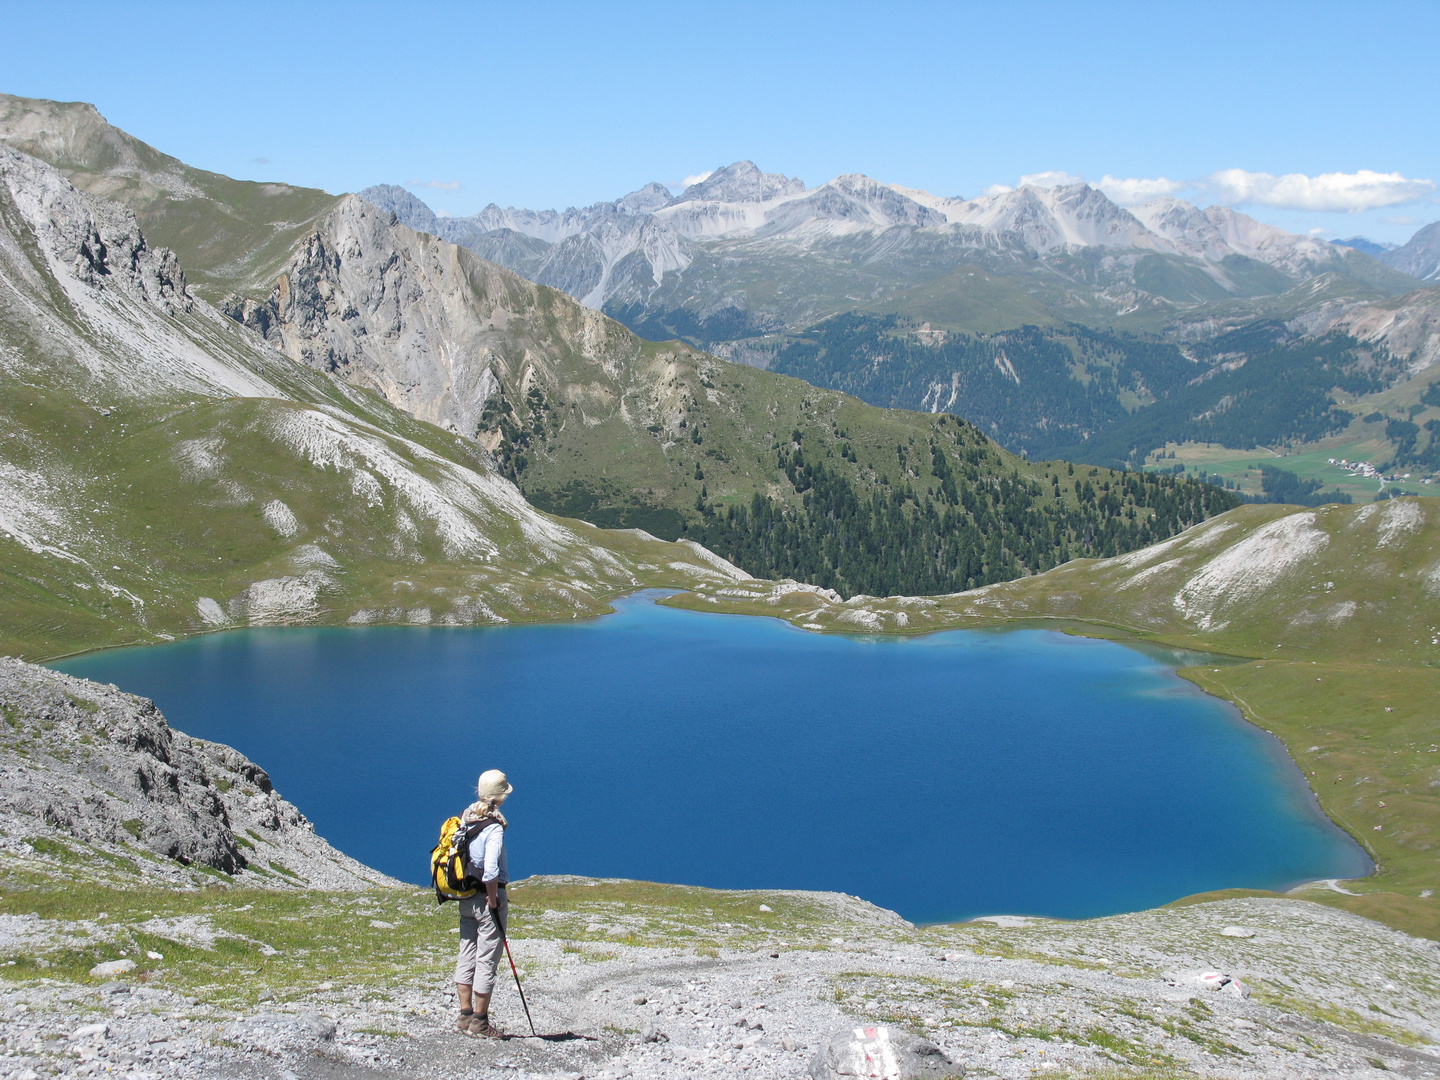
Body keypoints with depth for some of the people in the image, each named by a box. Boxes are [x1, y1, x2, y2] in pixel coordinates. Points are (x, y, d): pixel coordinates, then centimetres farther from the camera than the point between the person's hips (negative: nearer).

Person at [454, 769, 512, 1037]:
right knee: (487, 960, 1)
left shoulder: (465, 819, 4)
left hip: (465, 899, 7)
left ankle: (465, 1016, 19)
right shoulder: (494, 827, -18)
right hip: (486, 896, -7)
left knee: (467, 957, 14)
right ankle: (480, 1022, 6)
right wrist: (494, 901, -14)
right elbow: (490, 870, -27)